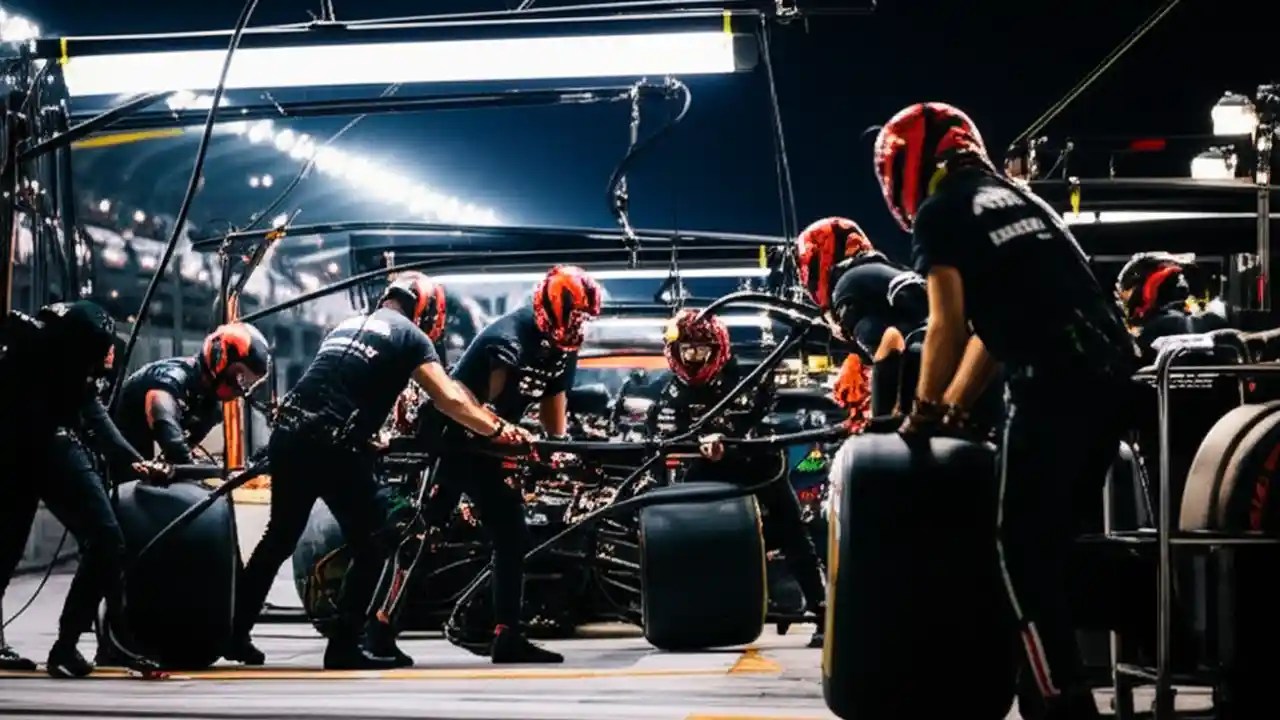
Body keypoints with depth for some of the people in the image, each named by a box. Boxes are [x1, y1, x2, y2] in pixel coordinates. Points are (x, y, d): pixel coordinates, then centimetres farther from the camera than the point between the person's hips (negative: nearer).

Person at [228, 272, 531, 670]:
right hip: (333, 447, -7)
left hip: (288, 435, 7)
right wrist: (498, 430, 8)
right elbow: (450, 401, -2)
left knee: (279, 538, 21)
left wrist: (371, 438, 45)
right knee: (373, 544, 5)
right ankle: (346, 644, 5)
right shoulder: (410, 336, 5)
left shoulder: (347, 325, 25)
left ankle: (235, 632, 27)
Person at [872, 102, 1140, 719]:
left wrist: (925, 411, 9)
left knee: (1022, 546, -1)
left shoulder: (938, 213, 2)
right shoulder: (1015, 198, 26)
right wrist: (954, 408, 29)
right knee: (1058, 537, 19)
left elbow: (949, 325, -4)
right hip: (1111, 368, 8)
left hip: (1053, 383, -8)